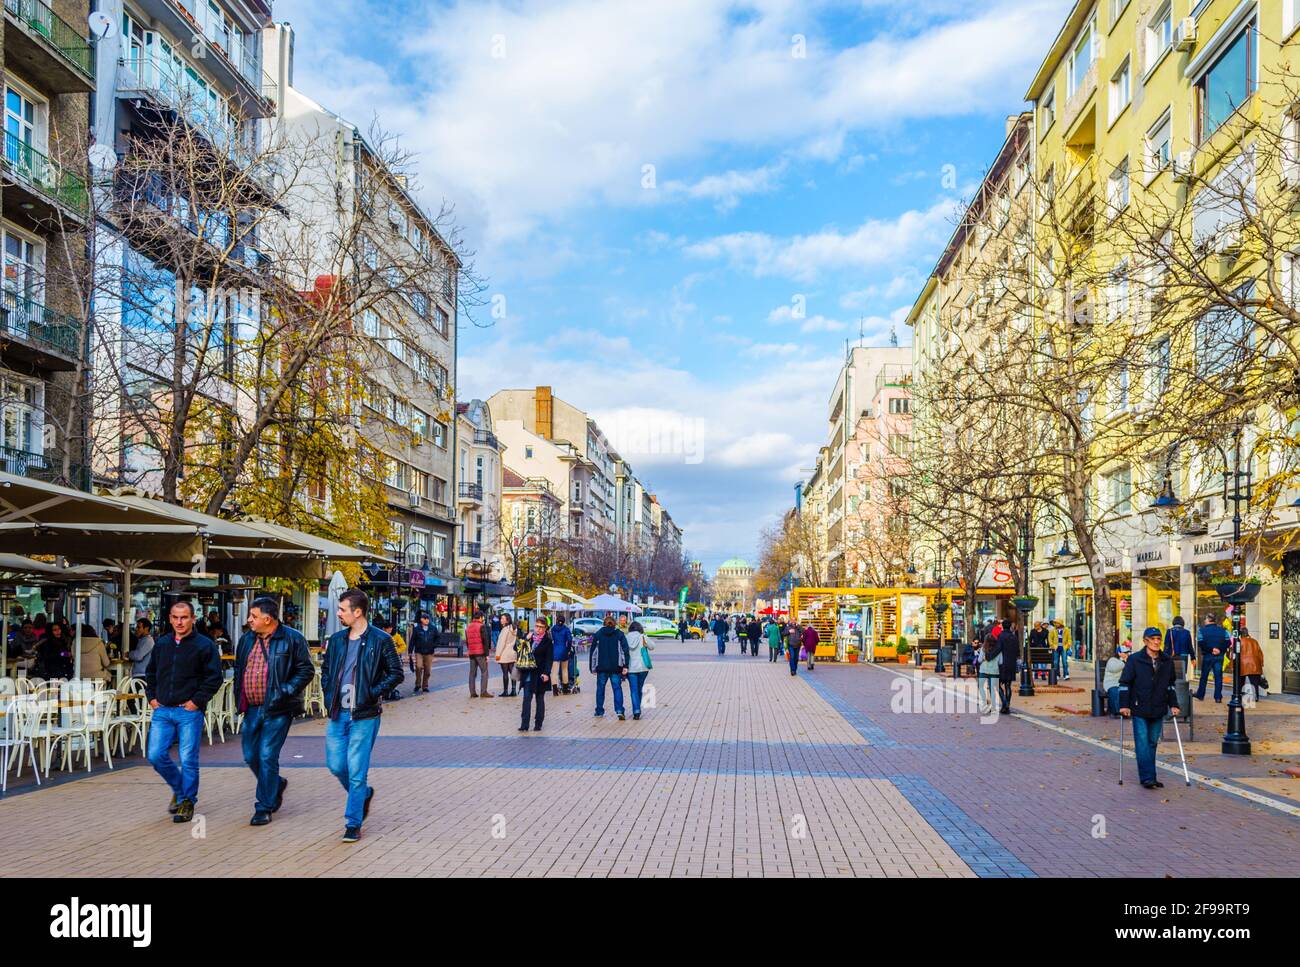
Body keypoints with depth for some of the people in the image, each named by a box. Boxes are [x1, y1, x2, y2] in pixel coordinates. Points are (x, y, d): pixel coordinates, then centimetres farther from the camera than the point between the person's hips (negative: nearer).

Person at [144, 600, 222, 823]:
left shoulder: (205, 645, -4)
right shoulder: (161, 644, 11)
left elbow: (214, 678, -6)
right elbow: (150, 674, 24)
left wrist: (197, 701, -11)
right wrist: (152, 697, 12)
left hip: (190, 712, -5)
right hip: (162, 711, 5)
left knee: (188, 760, -2)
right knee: (156, 755, 1)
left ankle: (187, 802, 14)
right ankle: (179, 788, 26)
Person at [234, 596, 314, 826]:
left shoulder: (292, 639, -8)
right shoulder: (246, 639, 10)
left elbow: (307, 670, -7)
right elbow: (238, 668, 23)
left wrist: (286, 691, -16)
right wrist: (240, 698, 11)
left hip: (277, 710, -6)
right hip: (251, 709, 6)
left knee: (267, 757, -6)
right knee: (251, 756, 10)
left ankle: (264, 807, 6)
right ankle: (276, 784, 37)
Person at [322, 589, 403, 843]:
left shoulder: (380, 640, -7)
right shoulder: (336, 639, 9)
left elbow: (396, 674, -4)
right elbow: (325, 669, 22)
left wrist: (373, 693, -13)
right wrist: (329, 696, 8)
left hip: (364, 716, -5)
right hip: (337, 715, 6)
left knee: (356, 771, -4)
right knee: (336, 766, 8)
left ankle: (353, 823, 8)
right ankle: (364, 794, 36)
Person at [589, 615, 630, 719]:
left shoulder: (597, 634, 5)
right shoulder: (620, 634, 2)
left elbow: (593, 652, 5)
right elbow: (625, 650, -5)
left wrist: (593, 667, 8)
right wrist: (625, 666, -6)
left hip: (602, 667, 1)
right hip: (616, 667, -1)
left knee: (600, 689, 13)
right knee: (617, 688, 1)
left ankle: (599, 711, 17)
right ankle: (619, 710, -13)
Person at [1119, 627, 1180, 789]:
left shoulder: (1167, 661, 7)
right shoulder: (1135, 660, -5)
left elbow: (1170, 685, 17)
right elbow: (1124, 683, -4)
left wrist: (1173, 705, 9)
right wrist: (1124, 705, -10)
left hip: (1158, 710, 4)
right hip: (1139, 710, -4)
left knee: (1152, 743, 10)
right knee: (1142, 744, -6)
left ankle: (1150, 777, 17)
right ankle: (1147, 778, -6)